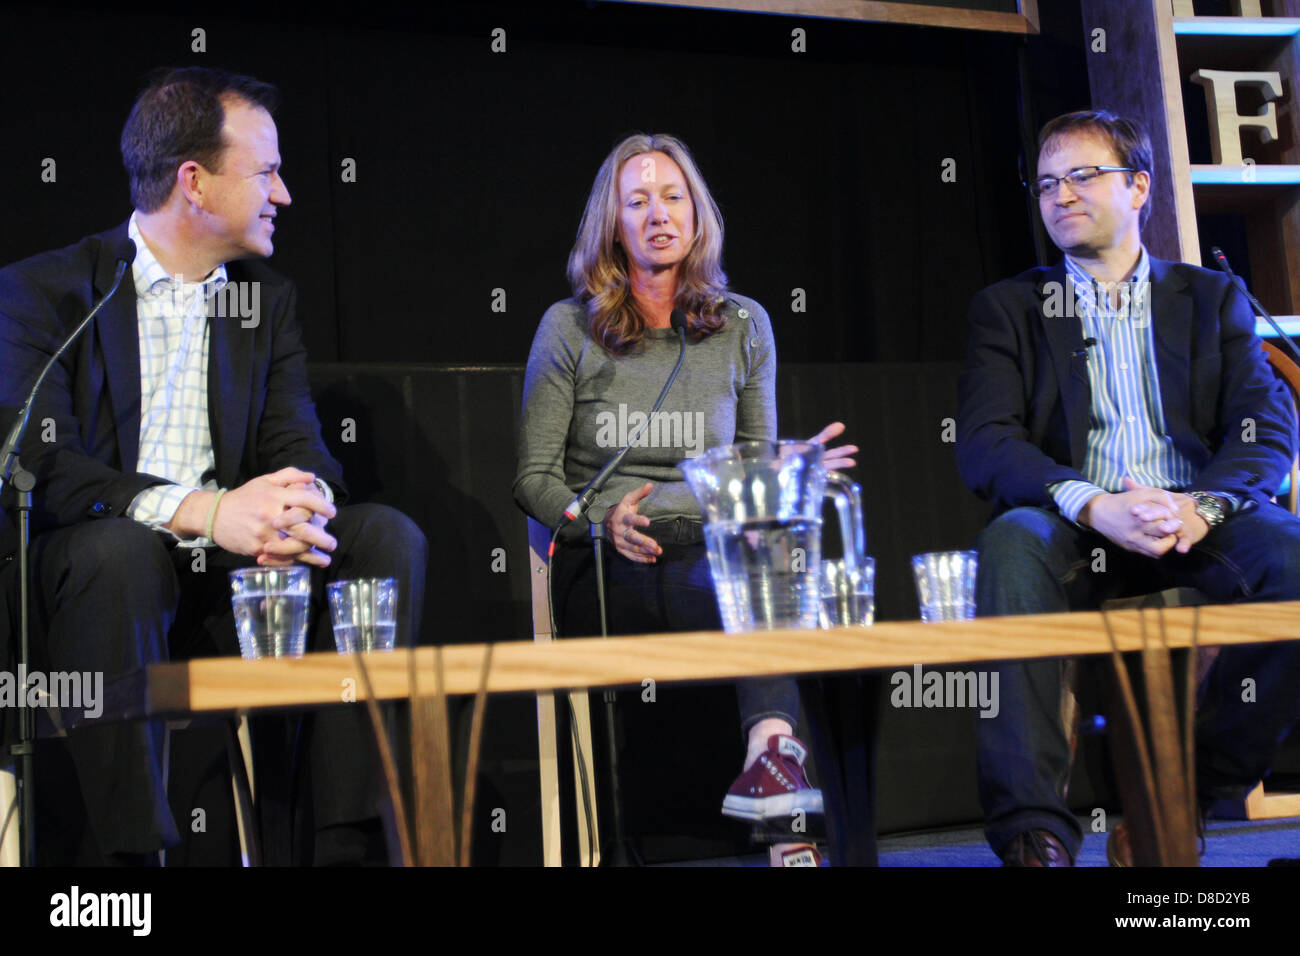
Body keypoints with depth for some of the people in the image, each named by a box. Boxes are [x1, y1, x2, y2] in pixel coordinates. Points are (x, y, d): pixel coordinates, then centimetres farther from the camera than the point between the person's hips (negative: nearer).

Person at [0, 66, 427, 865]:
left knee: (388, 536, -17)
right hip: (85, 572, -4)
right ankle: (134, 850, -27)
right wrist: (202, 512, -31)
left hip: (230, 577, 5)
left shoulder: (270, 299, 14)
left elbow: (299, 446, 4)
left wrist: (298, 500, -22)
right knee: (119, 545, -37)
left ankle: (352, 839, -20)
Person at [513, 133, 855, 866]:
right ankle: (775, 742, -43)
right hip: (606, 565, -2)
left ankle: (771, 745, -48)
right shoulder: (570, 328, 8)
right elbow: (534, 478, 7)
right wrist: (601, 516, -14)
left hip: (716, 551, 2)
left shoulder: (744, 325, 16)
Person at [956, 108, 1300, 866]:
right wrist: (1096, 507, -18)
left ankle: (1207, 787, -9)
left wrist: (1202, 507, -16)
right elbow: (985, 446, 1)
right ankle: (1035, 830, -34)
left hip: (1201, 524, 1)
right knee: (1012, 547, -35)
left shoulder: (1212, 298, 20)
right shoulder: (1009, 308, 16)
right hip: (1076, 527, -1)